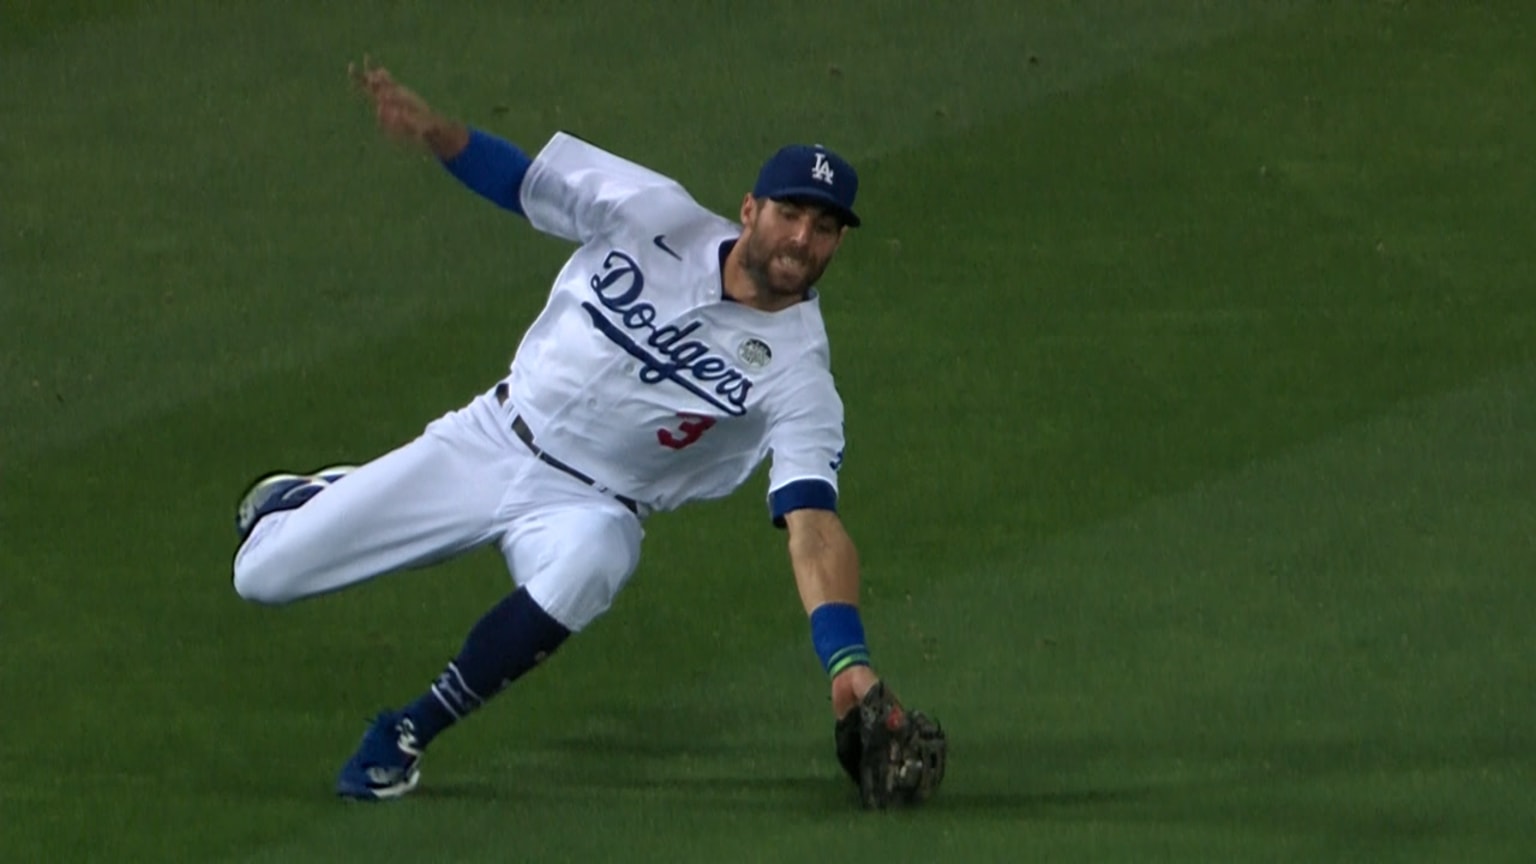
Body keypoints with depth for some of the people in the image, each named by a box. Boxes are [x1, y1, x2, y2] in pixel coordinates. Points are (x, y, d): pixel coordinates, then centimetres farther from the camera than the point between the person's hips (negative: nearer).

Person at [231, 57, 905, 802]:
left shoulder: (796, 371, -18)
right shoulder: (653, 216, -11)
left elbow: (813, 523, -27)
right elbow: (516, 177, -1)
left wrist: (845, 658, -42)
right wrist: (426, 127, -21)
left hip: (589, 506, -2)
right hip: (484, 444, 2)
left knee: (584, 562, -42)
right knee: (263, 575, -2)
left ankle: (406, 737, -21)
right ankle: (299, 498, 39)